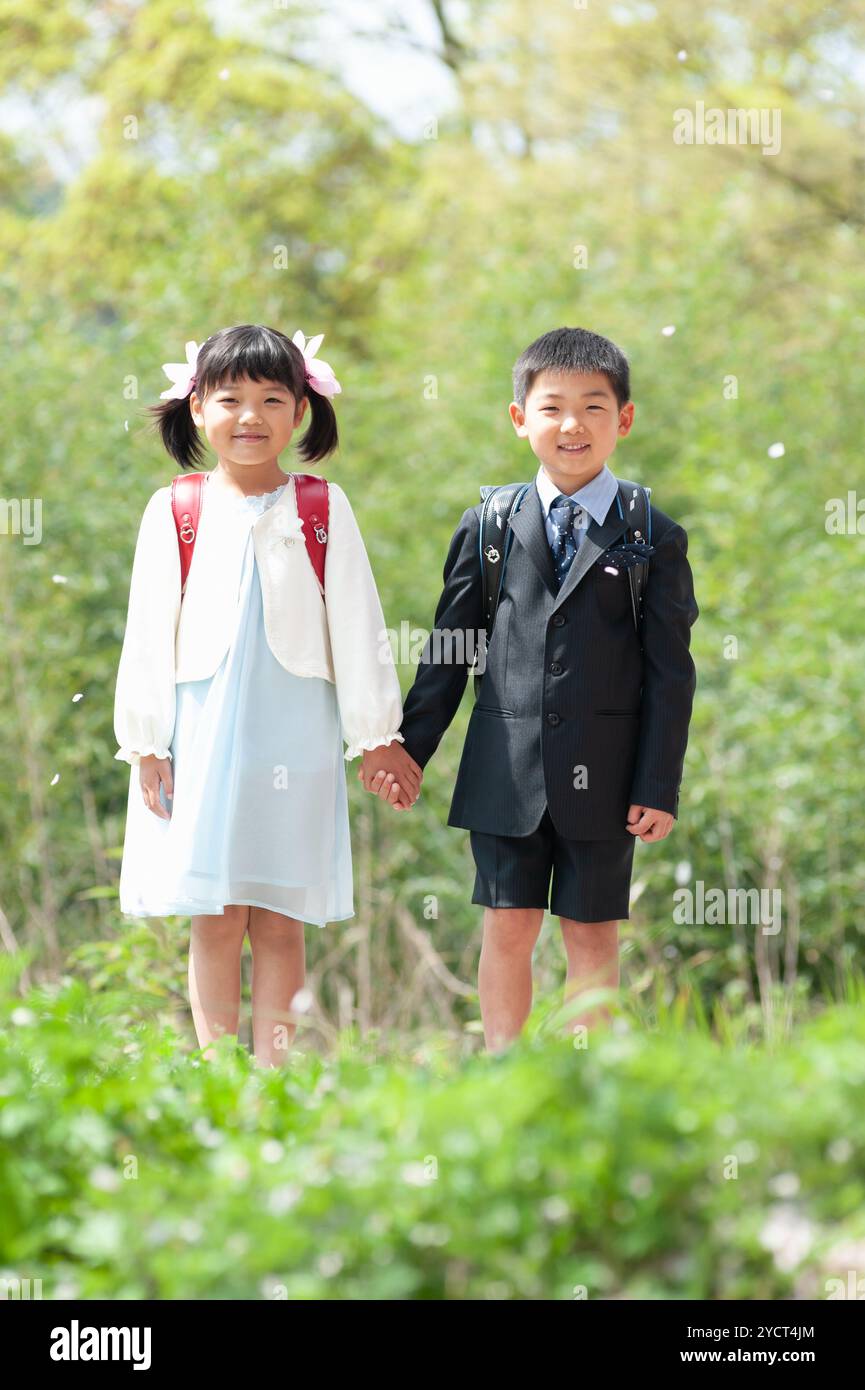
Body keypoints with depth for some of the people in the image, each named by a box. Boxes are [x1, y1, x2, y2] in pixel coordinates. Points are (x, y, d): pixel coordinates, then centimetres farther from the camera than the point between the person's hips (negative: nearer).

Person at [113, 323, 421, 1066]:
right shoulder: (174, 512, 2)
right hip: (203, 732, 0)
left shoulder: (324, 510, 3)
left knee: (281, 919, 2)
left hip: (295, 740, 0)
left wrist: (379, 735, 3)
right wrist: (145, 743, 1)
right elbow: (148, 633, 4)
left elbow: (356, 624, 4)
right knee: (215, 919, 2)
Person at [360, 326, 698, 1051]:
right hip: (506, 768, 1)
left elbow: (671, 672, -1)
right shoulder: (487, 524, 5)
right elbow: (448, 646, 11)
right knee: (507, 930, 5)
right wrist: (407, 744, 7)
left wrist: (658, 788, -5)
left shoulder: (655, 538, 0)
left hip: (602, 774, -1)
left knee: (592, 937, 6)